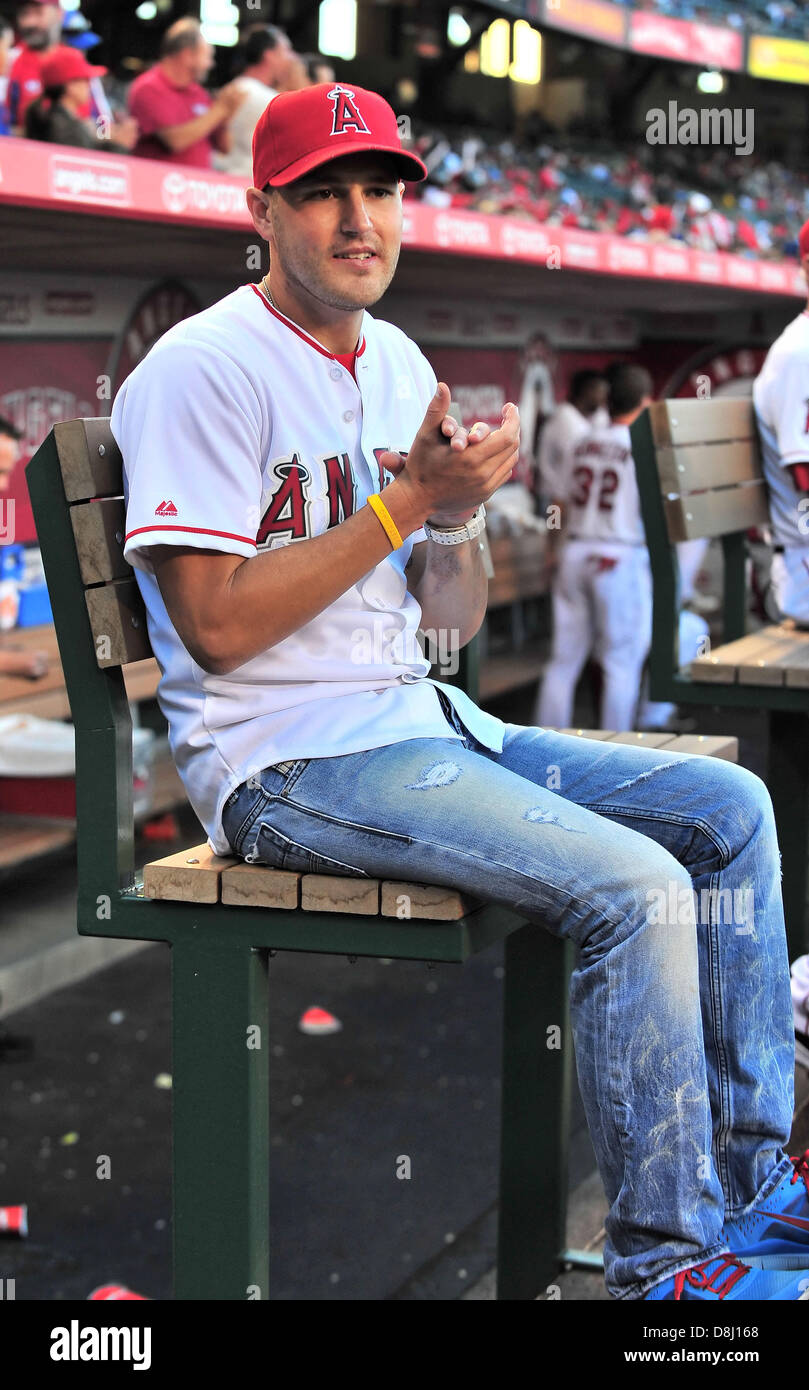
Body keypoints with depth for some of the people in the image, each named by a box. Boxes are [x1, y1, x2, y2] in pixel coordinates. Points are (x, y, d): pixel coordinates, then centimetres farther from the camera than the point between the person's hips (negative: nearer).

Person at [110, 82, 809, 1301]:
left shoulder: (400, 365, 14)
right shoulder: (204, 369, -11)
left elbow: (454, 620, 13)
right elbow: (216, 627, -19)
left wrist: (456, 515, -10)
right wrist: (407, 502, -18)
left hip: (420, 722, 9)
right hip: (286, 761, -9)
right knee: (635, 883, -24)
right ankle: (661, 1247, -8)